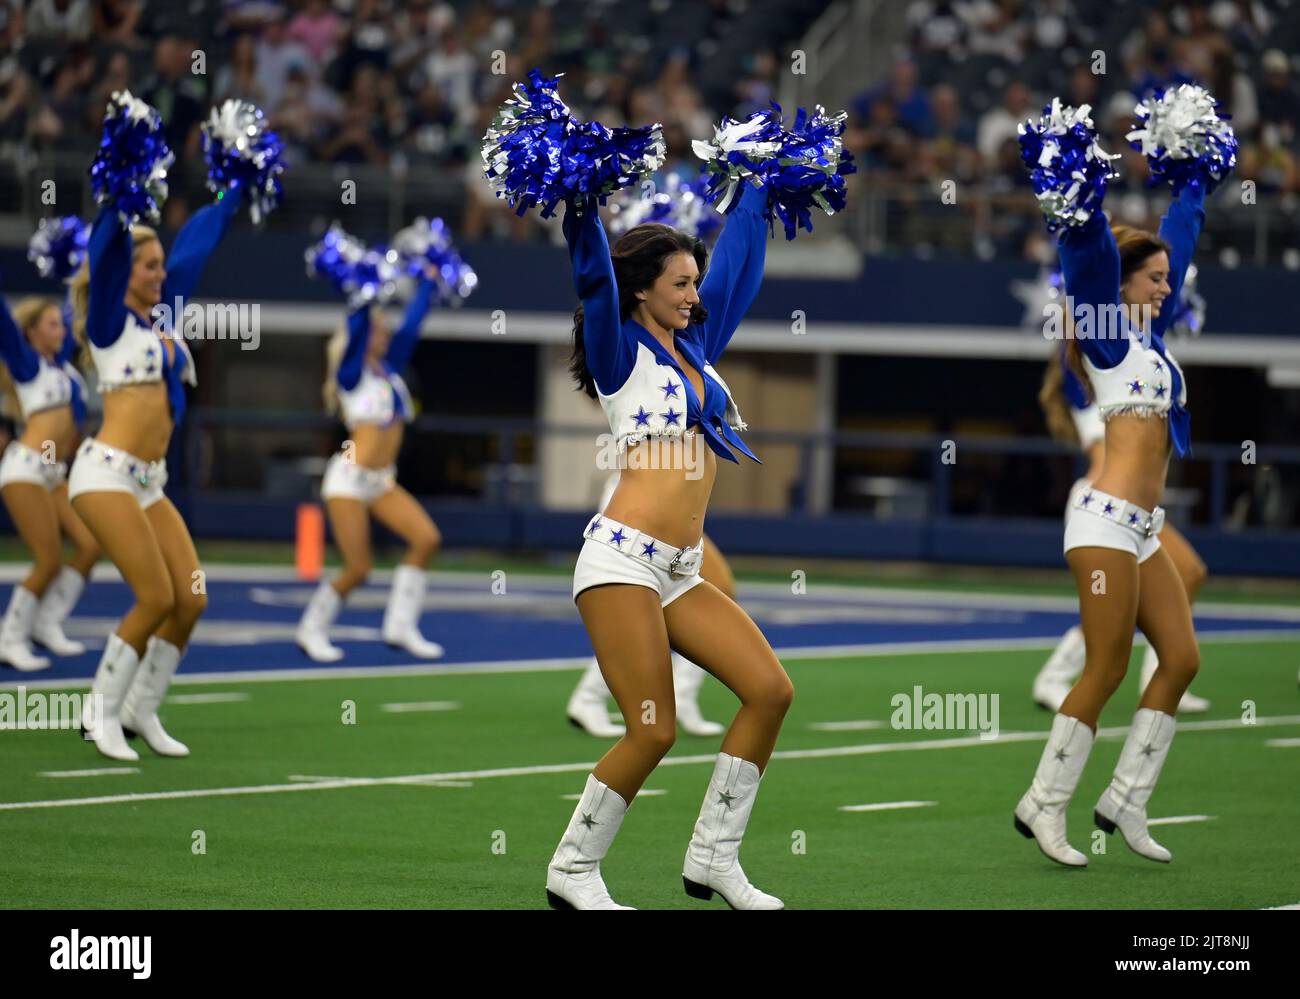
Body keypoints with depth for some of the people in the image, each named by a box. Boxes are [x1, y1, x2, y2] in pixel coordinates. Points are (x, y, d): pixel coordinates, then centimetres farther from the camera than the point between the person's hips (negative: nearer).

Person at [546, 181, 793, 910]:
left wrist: (758, 193, 27)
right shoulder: (622, 354, -1)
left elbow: (737, 264, 24)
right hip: (624, 560, -8)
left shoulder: (696, 346, 17)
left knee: (770, 690, -6)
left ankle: (714, 858, 2)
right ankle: (574, 871, 3)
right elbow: (595, 283, -17)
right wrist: (583, 211, -31)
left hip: (681, 573, 8)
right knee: (653, 732, -13)